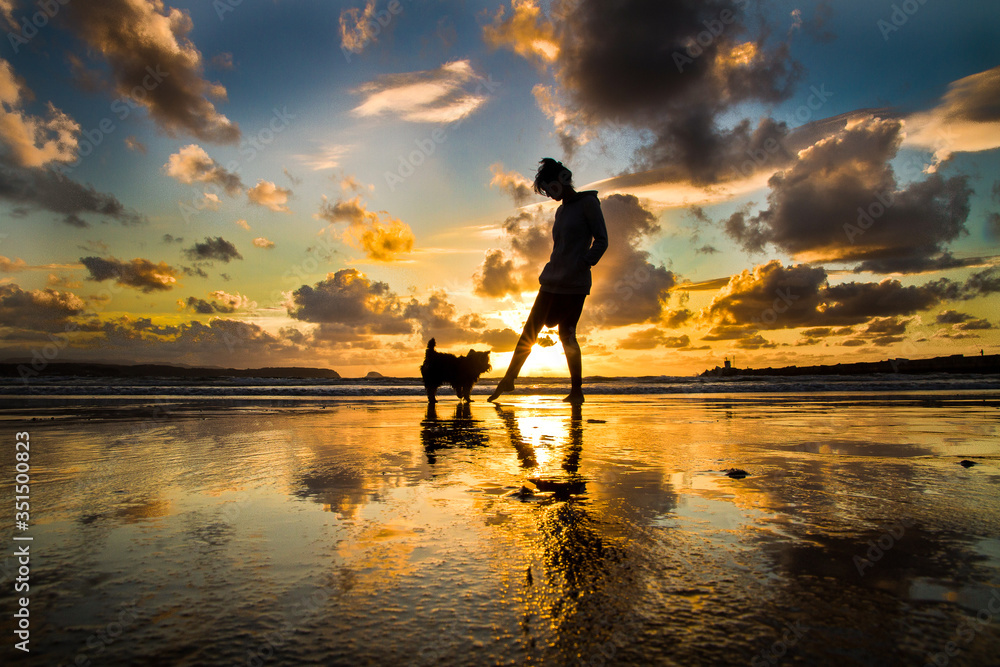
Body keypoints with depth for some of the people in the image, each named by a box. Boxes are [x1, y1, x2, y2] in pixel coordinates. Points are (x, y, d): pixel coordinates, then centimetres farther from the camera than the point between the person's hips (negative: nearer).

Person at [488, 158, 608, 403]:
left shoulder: (588, 202, -2)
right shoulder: (561, 210, 19)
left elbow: (601, 241, -8)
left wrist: (580, 266, -16)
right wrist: (554, 272, 11)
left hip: (575, 284, -7)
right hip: (552, 282, 7)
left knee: (567, 335, -5)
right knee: (529, 331, 6)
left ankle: (577, 391, 8)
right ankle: (508, 380, 13)